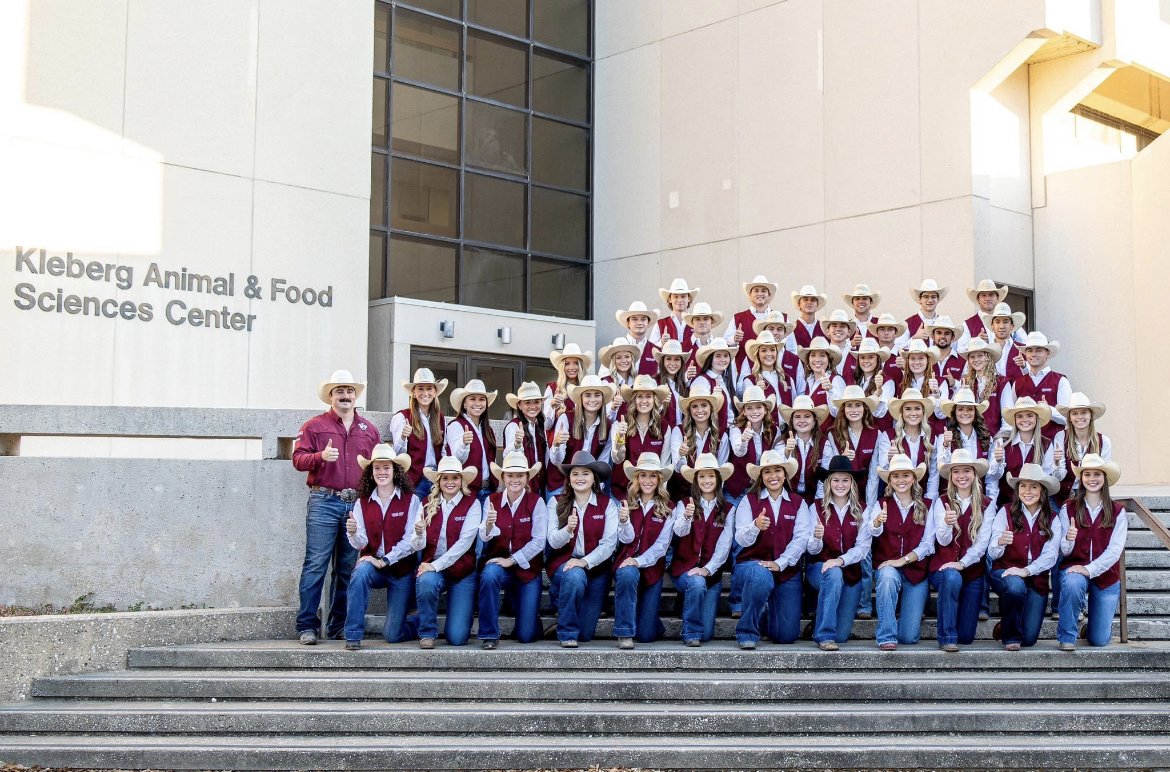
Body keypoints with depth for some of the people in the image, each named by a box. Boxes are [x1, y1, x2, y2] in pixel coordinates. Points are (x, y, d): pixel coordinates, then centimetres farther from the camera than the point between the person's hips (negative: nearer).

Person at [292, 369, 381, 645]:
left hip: (358, 505, 4)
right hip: (324, 502, -3)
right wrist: (321, 456, -17)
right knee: (316, 564, -7)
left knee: (347, 568, 7)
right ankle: (307, 625, -2)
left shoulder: (369, 430, 17)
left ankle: (339, 626, 14)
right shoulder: (314, 426, 7)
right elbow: (298, 459, 0)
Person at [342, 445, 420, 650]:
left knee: (392, 634, -5)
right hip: (372, 564, 2)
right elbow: (361, 543, -4)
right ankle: (353, 636, -26)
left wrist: (385, 560, -19)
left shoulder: (410, 500, -4)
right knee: (360, 572, -36)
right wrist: (353, 534, -26)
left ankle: (417, 625, 32)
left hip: (401, 567, -2)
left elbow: (410, 540, -11)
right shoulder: (363, 503, 4)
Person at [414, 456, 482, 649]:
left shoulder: (472, 504, -4)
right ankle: (427, 632, -11)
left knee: (457, 637, -12)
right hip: (432, 568, 2)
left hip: (462, 572, -2)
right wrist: (418, 534, -23)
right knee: (425, 581, -36)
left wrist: (436, 565, -21)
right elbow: (418, 546, 0)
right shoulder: (428, 504, 5)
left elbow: (464, 542, -14)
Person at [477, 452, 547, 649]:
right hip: (498, 562, 1)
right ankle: (489, 635, -20)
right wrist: (489, 524, -31)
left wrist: (511, 560, -17)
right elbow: (484, 537, -9)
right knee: (489, 574, -37)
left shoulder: (536, 502, -8)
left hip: (527, 568, -1)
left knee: (526, 635, -7)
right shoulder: (492, 500, -1)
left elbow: (539, 541, -12)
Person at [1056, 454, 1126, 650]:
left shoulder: (1117, 511, -2)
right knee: (1072, 584, -38)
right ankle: (1067, 637, -18)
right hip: (1074, 569, -1)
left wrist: (1089, 569, -23)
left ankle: (1094, 625, 36)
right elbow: (1063, 552, -4)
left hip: (1105, 575, 1)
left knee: (1099, 640, -3)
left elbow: (1115, 550, -10)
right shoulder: (1068, 509, -1)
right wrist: (1069, 540, -27)